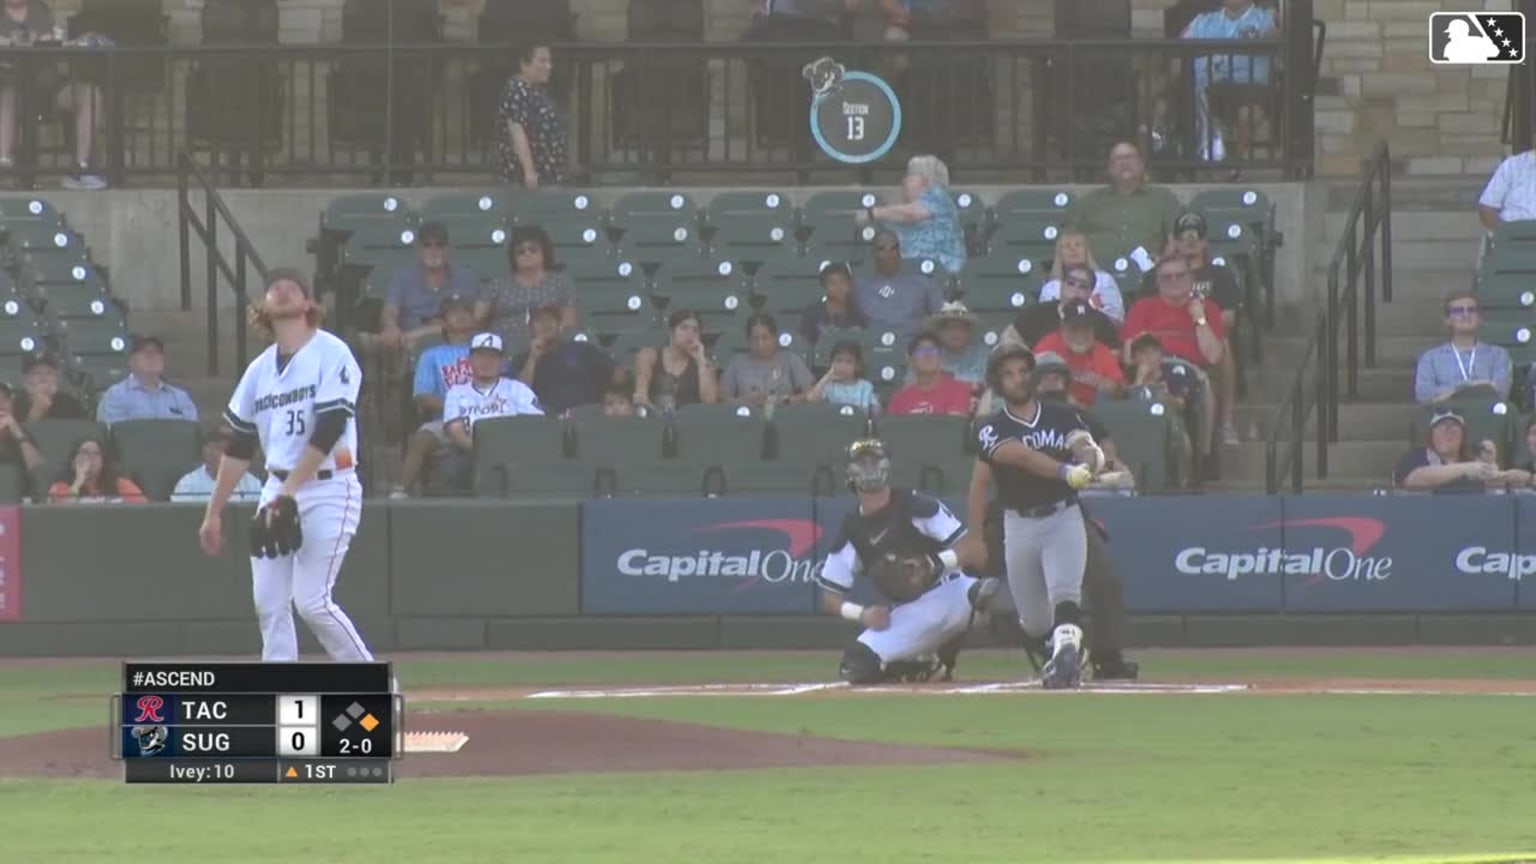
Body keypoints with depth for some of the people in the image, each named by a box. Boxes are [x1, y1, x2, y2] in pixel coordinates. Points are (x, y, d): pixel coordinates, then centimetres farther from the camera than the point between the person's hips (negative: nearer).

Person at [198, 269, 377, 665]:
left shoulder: (331, 354, -6)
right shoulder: (259, 370, 13)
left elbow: (329, 430, -15)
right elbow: (238, 447, 16)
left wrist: (289, 494, -21)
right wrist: (213, 512, 13)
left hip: (329, 489, -7)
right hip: (277, 490, 7)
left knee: (312, 602, -13)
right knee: (269, 603, 1)